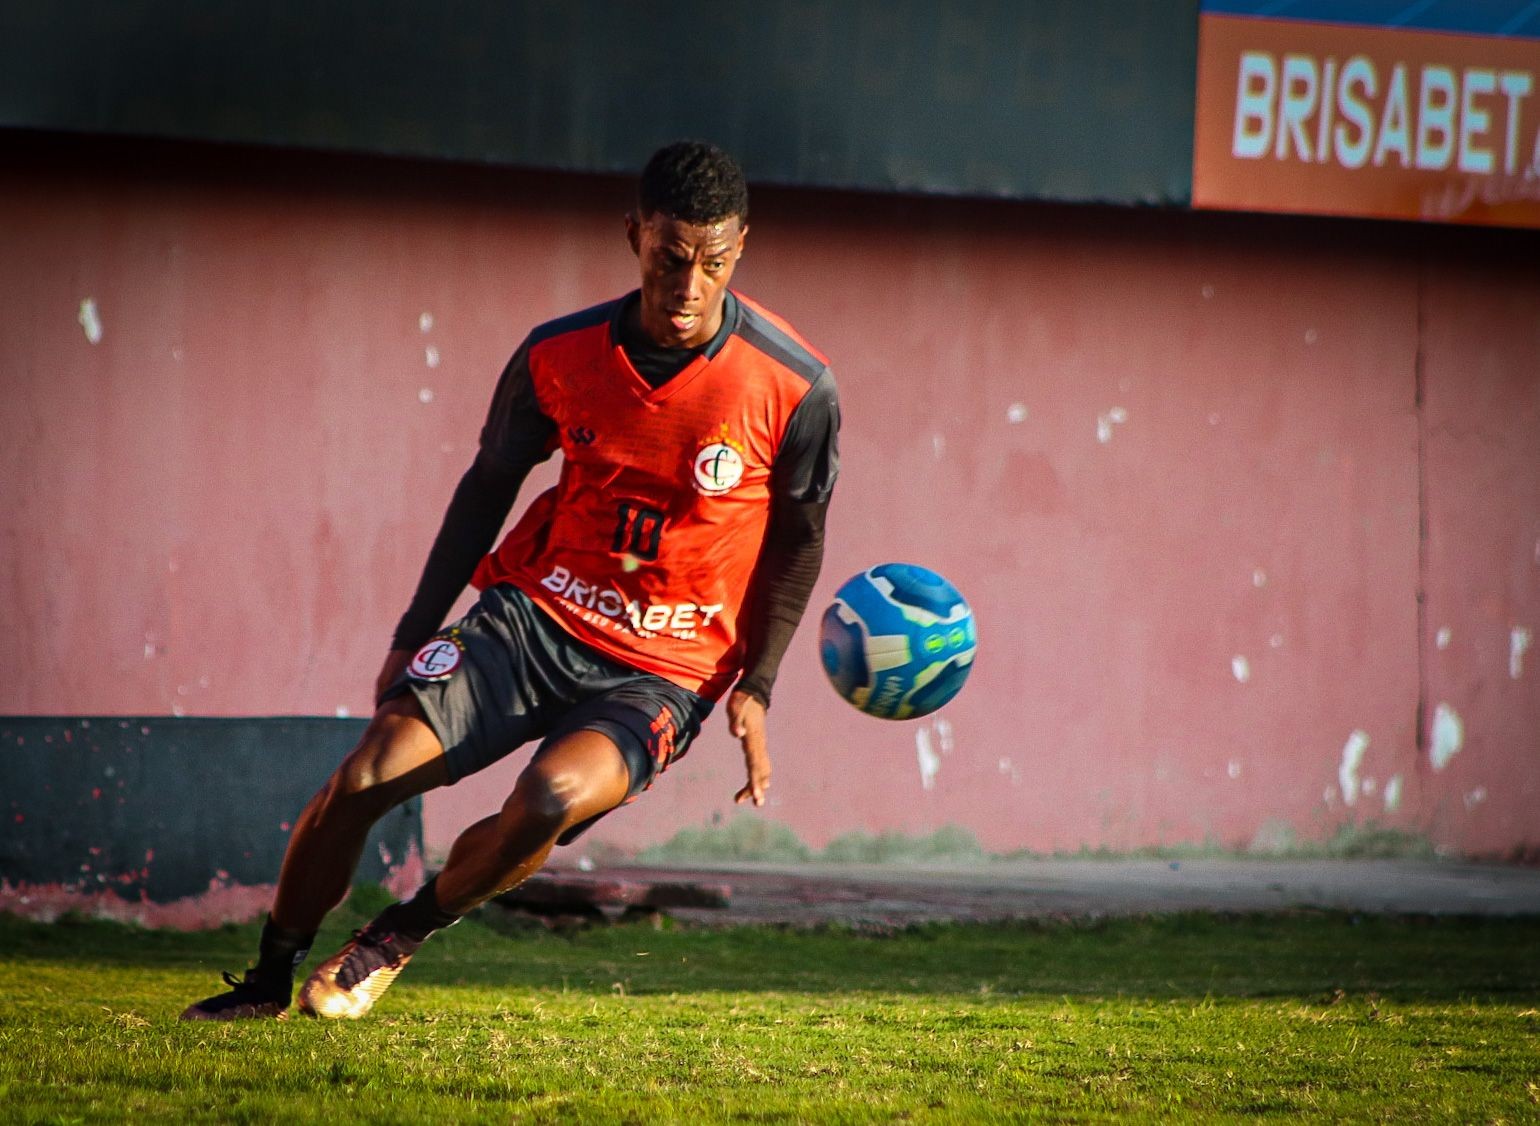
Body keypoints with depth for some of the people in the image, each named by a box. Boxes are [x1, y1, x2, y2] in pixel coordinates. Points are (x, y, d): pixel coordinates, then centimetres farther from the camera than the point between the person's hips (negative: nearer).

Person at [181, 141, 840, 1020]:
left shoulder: (797, 388, -12)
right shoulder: (560, 355, -5)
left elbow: (799, 537, 4)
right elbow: (490, 486, 11)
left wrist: (755, 688, -2)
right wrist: (415, 634, 9)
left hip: (663, 671, -2)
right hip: (533, 614, 3)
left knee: (550, 800, -32)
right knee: (364, 779, -15)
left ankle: (400, 938, -3)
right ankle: (269, 982, 8)